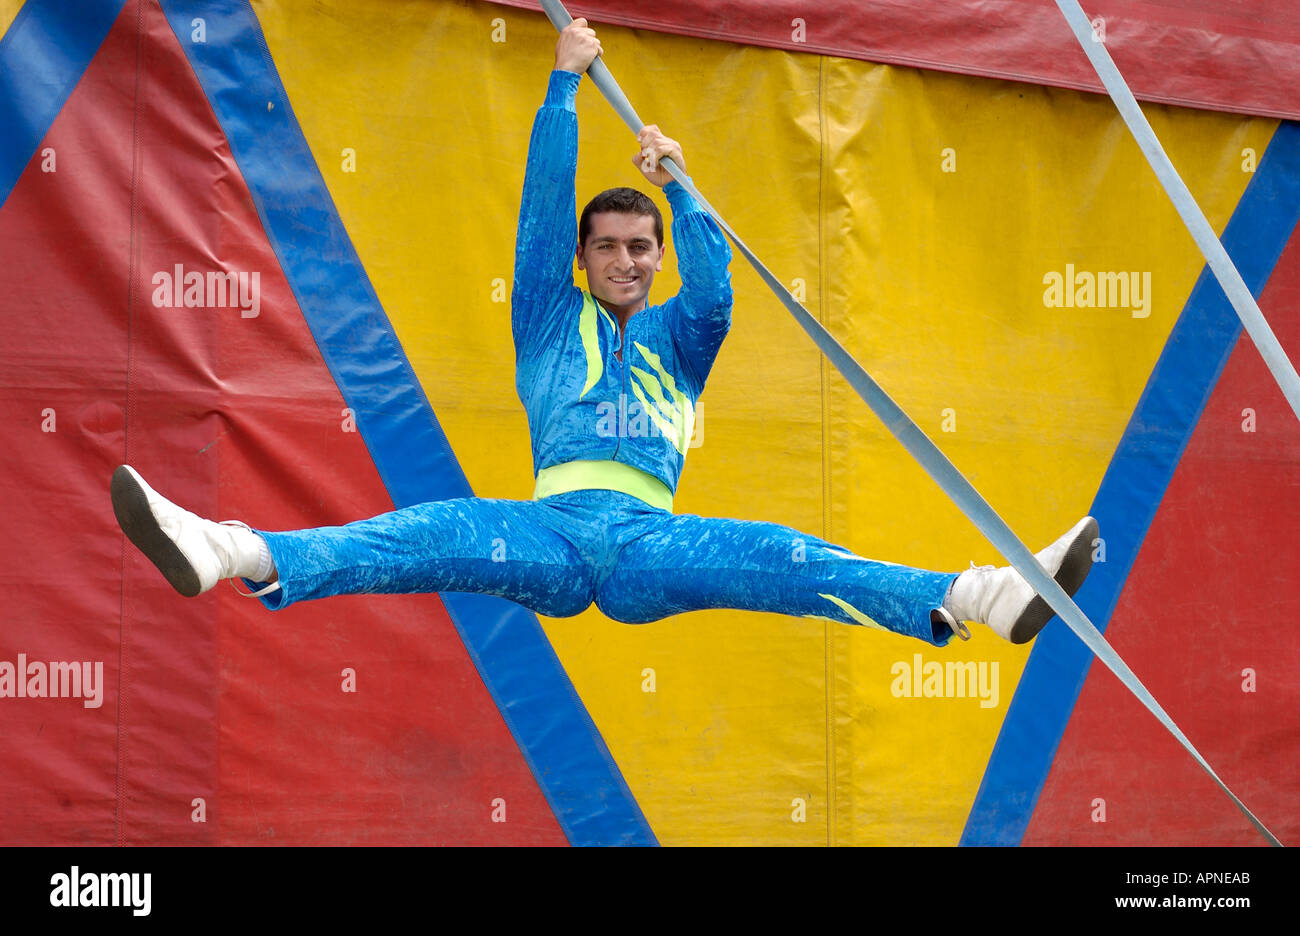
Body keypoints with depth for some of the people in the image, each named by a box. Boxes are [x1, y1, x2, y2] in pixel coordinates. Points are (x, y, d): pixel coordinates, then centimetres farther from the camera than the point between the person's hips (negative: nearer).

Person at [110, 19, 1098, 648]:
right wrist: (564, 82, 11)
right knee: (438, 532, -28)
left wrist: (678, 185, 0)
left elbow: (714, 284, 5)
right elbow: (542, 210, 15)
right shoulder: (551, 320, 25)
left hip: (648, 539, 1)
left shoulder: (676, 334, 26)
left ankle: (969, 597, -43)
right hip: (552, 526, -1)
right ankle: (240, 554, -51)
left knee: (771, 556, -24)